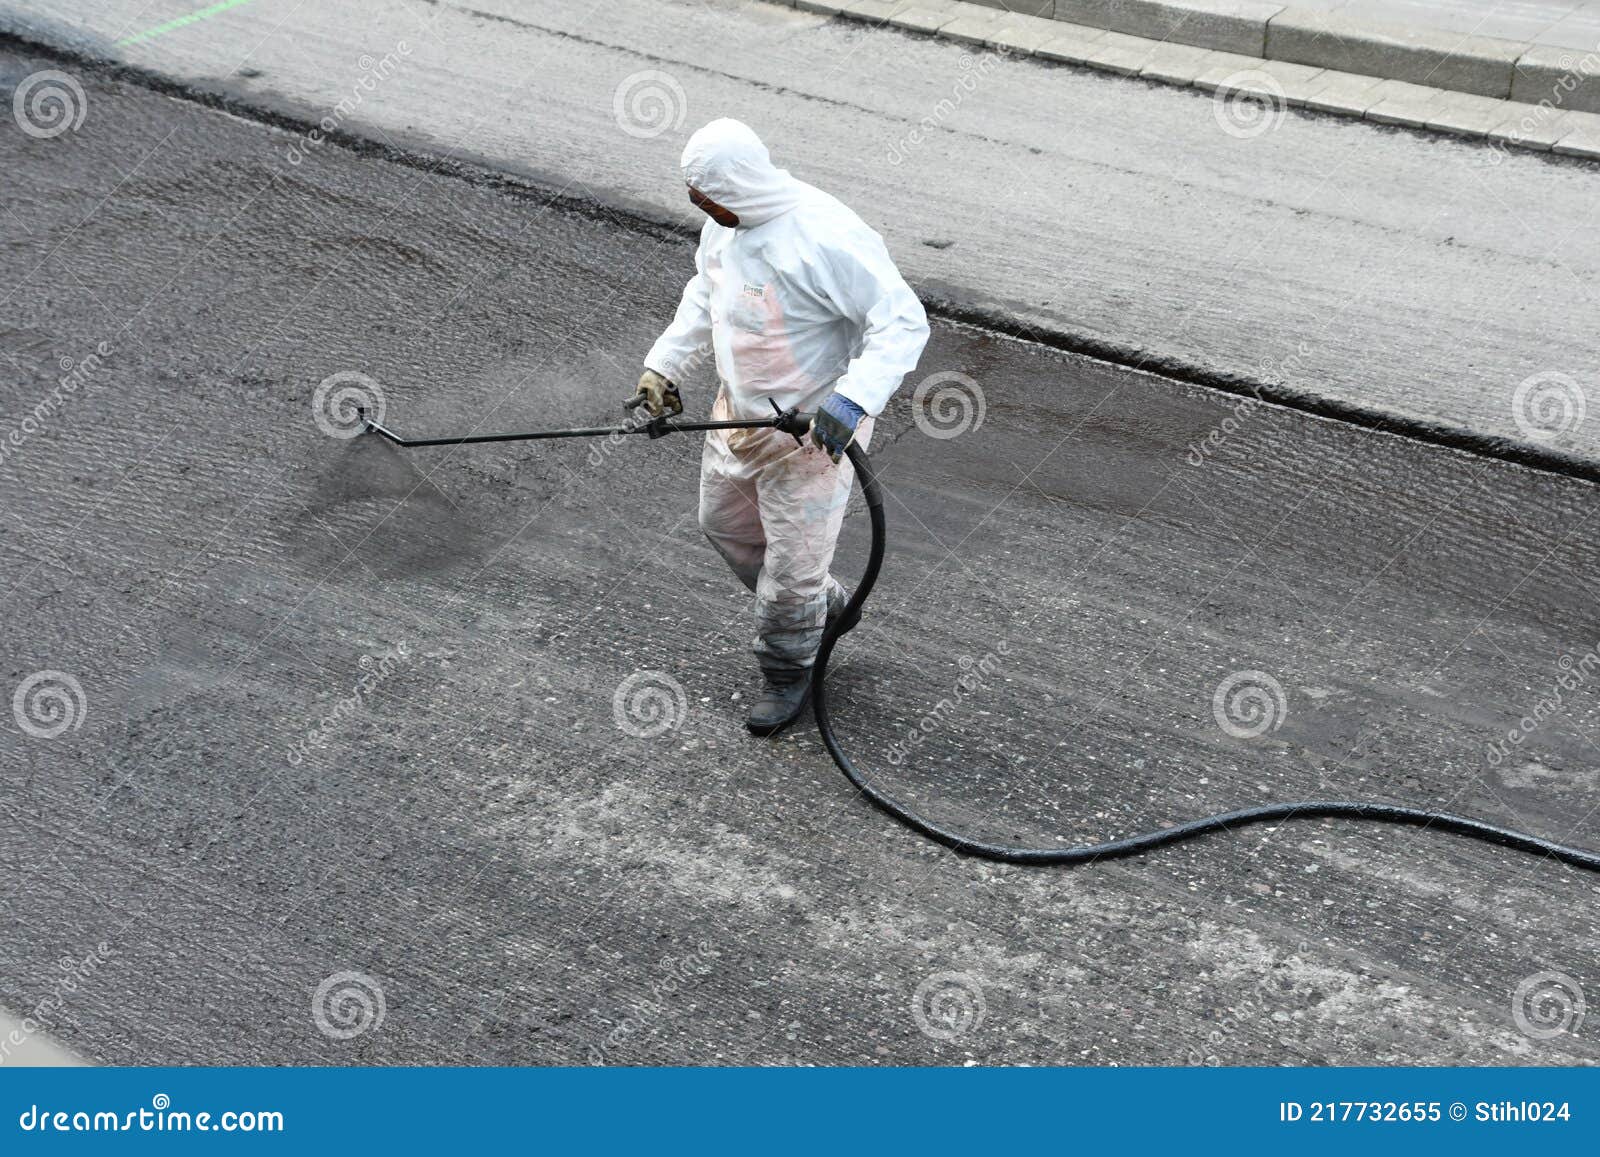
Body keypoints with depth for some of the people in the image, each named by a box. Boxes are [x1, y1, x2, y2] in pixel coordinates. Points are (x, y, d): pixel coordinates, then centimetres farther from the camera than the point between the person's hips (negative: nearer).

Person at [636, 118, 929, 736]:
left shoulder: (827, 239, -32)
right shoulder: (726, 222, -5)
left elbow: (904, 322, -30)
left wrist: (853, 400, -41)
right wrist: (664, 363, 8)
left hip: (810, 431, -9)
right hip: (739, 411, 9)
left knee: (792, 560, 6)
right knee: (724, 523, 25)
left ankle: (787, 672, 32)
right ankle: (820, 605, 47)